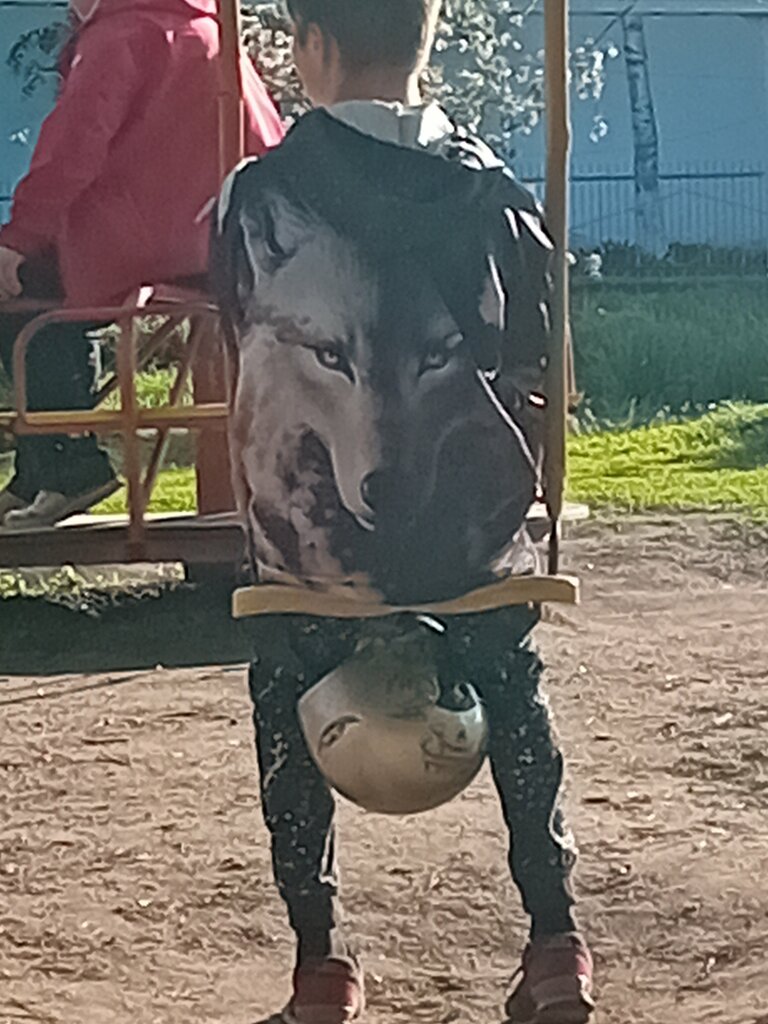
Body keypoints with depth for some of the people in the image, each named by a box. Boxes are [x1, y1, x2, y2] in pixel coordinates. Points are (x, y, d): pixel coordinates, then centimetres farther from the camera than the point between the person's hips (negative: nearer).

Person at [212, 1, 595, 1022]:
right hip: (472, 527, 2)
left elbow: (247, 347, 3)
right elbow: (531, 370, 2)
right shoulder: (493, 192, -3)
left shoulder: (256, 195, -8)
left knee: (290, 718, 22)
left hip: (310, 530, -1)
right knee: (515, 702, 24)